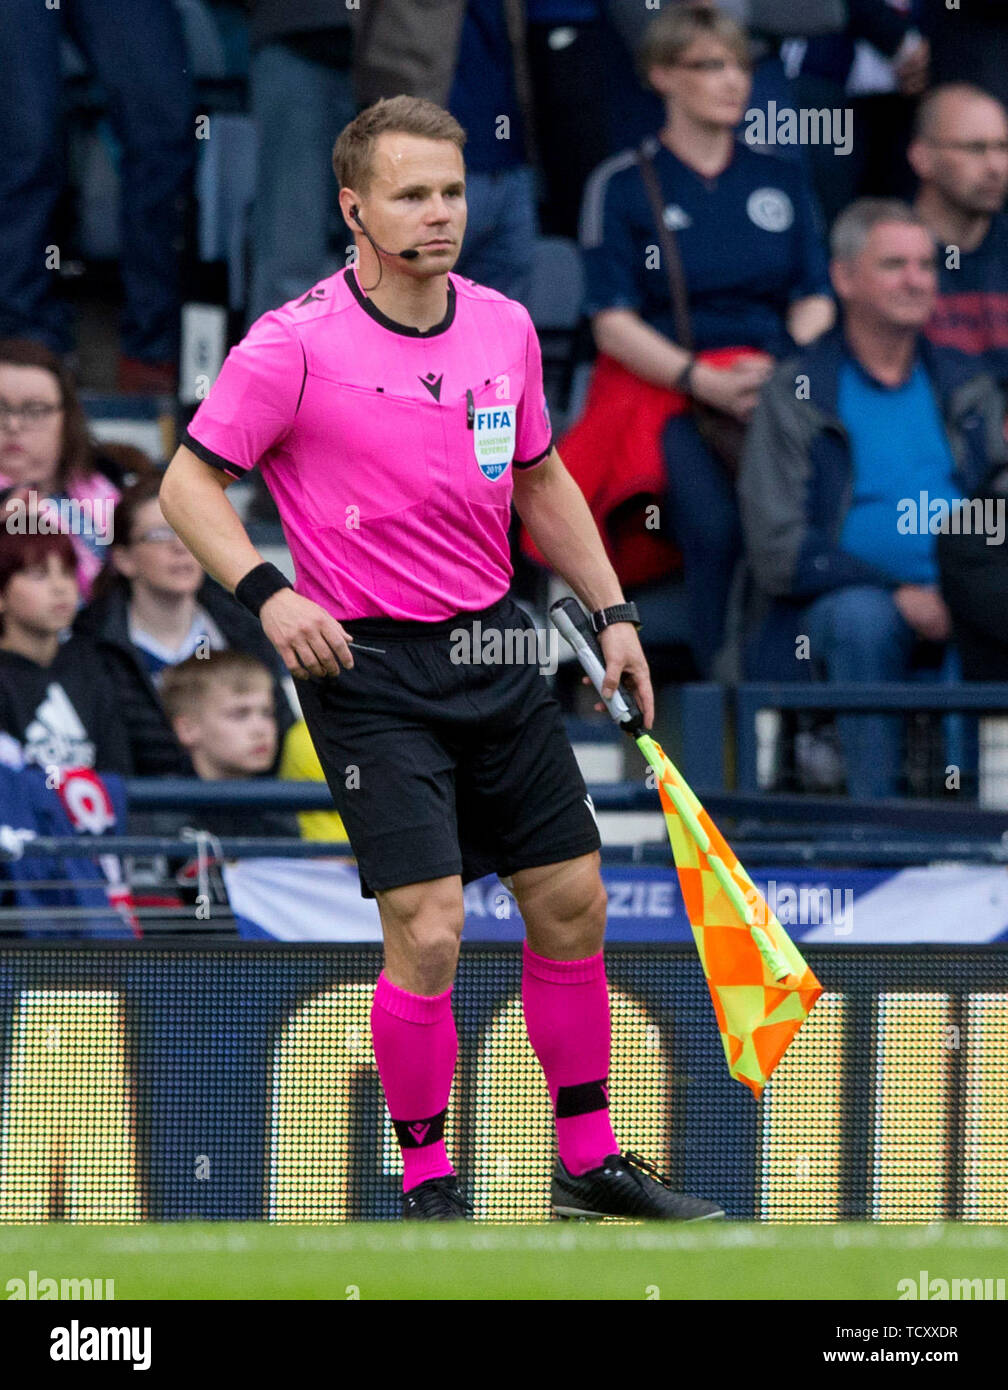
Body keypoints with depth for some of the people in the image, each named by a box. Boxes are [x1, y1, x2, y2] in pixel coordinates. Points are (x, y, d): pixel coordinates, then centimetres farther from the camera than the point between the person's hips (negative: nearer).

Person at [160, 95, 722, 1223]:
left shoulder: (504, 327, 4)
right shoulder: (296, 346, -13)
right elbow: (190, 484, -8)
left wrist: (611, 610, 13)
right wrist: (267, 591, -21)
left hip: (496, 652, 6)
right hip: (369, 666, -6)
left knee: (571, 904, 9)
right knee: (428, 932, -12)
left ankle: (588, 1162, 24)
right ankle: (425, 1184, 5)